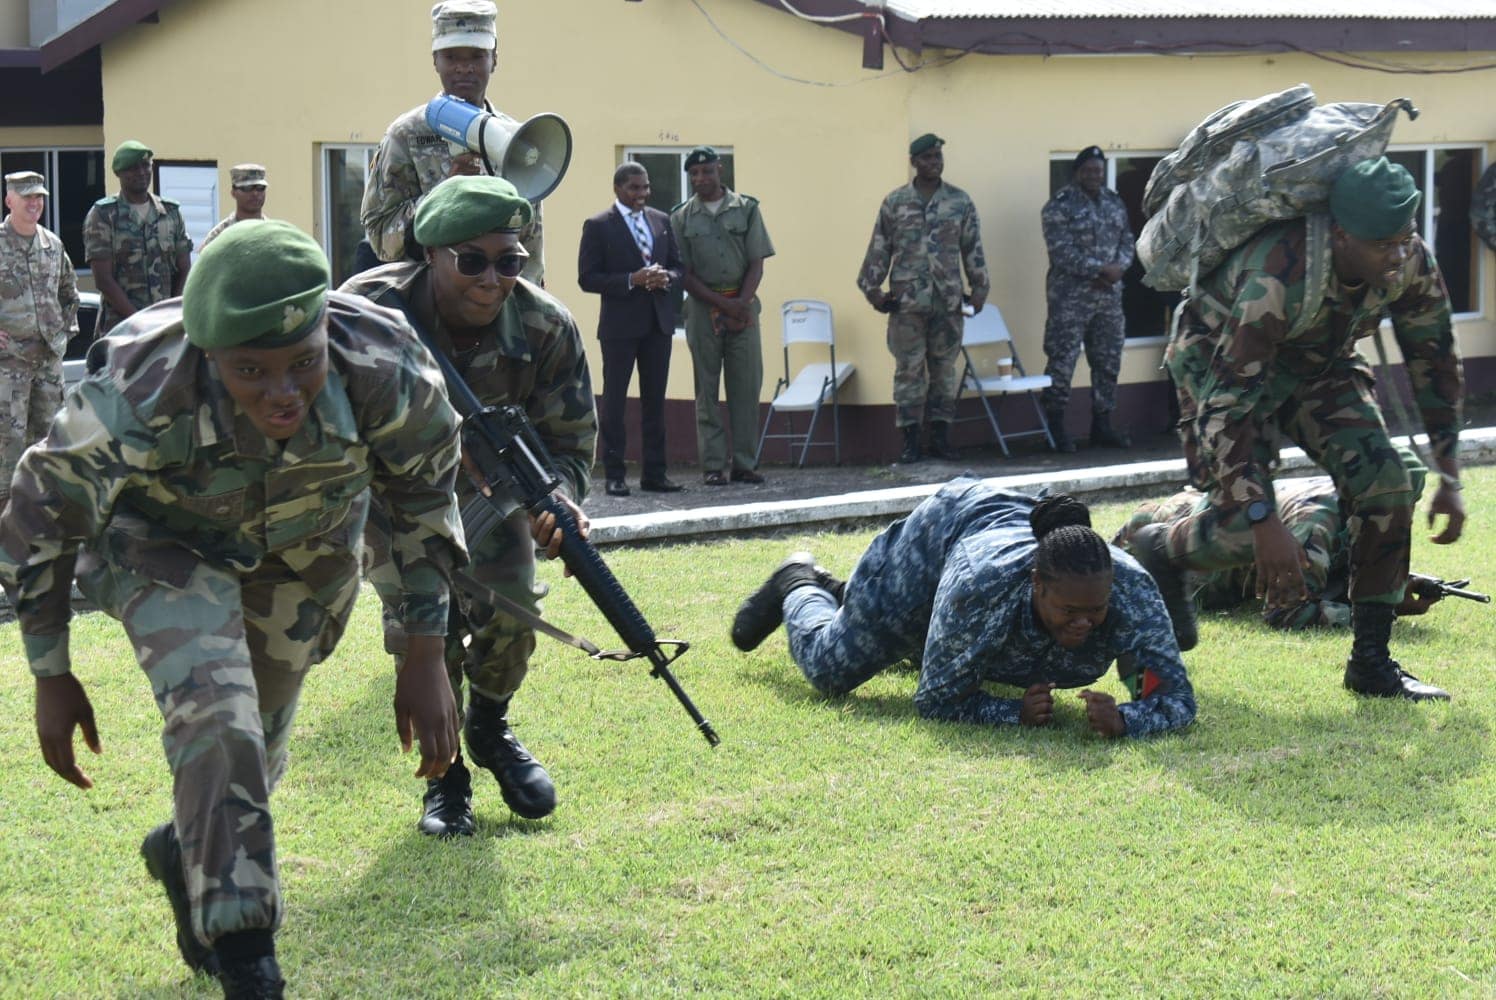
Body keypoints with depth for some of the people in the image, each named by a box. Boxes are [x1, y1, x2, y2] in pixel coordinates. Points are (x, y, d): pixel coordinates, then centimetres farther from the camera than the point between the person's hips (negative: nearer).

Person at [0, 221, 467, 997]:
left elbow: (424, 492, -12)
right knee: (216, 718, -25)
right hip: (164, 541, -3)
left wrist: (425, 661, -9)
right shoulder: (137, 395, -40)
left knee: (256, 746, 17)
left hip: (308, 544, 3)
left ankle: (184, 854, 49)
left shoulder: (386, 372, -35)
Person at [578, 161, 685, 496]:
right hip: (620, 326, -5)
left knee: (655, 399, 7)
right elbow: (587, 278, -8)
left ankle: (654, 473, 12)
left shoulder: (661, 221, 12)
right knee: (614, 401, 0)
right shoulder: (598, 226, -3)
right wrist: (632, 280, -18)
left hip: (658, 323, 5)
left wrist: (666, 278, -8)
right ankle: (614, 475, 3)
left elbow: (678, 266, 15)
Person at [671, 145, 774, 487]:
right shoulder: (682, 217, 5)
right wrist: (722, 304, -10)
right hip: (702, 306, 0)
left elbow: (756, 263, 3)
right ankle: (714, 465, 2)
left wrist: (741, 303, -11)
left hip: (743, 305, 1)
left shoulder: (746, 209, 6)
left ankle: (744, 463, 3)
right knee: (707, 389, 0)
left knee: (746, 386, -1)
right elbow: (683, 273, 1)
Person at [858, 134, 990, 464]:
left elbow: (973, 248, 7)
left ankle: (941, 436, 14)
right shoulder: (894, 202, 3)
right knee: (908, 369, 1)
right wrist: (872, 287, -1)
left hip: (948, 300, 1)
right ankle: (910, 440, 5)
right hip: (907, 300, -1)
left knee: (944, 367, 6)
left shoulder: (960, 201, 6)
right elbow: (879, 249, 4)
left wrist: (979, 287, 2)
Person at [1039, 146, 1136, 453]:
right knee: (1062, 360, -6)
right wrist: (1099, 269, -19)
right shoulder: (1060, 205, -8)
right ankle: (1055, 426, 1)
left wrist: (1118, 267, -9)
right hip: (1070, 297, -6)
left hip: (1109, 294, 6)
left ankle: (1102, 424, 20)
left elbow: (1127, 240, 11)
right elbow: (1062, 251, -16)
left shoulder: (1114, 202, 13)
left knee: (1108, 361, 10)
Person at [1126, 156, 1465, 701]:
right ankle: (1158, 550, 16)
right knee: (1243, 528, -20)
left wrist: (1449, 479, -3)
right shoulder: (1281, 278, -40)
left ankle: (1371, 662, -1)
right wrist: (1266, 526, -44)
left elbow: (1434, 360, -3)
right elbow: (1229, 403, -40)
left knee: (1386, 487, -13)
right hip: (1222, 362, -6)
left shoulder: (1413, 263, -21)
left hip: (1317, 360, 6)